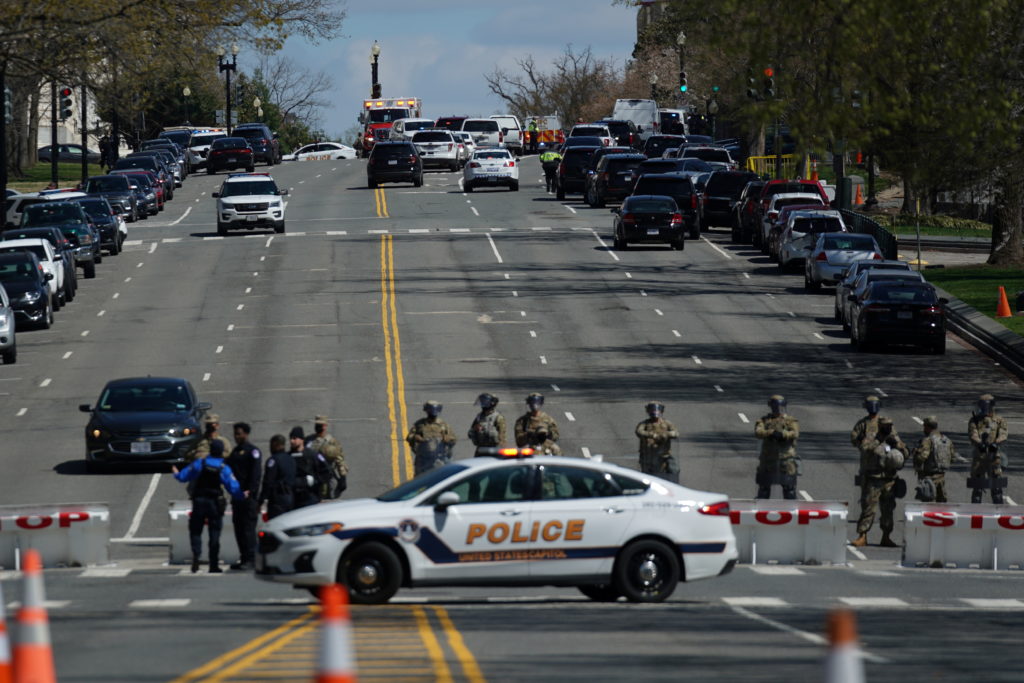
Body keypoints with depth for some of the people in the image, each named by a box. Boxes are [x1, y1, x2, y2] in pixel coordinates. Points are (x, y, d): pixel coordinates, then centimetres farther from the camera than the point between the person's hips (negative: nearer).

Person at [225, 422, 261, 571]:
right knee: (238, 526, 8)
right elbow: (228, 469, 20)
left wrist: (250, 491, -21)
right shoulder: (235, 451, 19)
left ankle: (251, 559, -10)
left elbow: (256, 473, -13)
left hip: (248, 496, -8)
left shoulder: (252, 451, -5)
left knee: (248, 526, -10)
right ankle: (244, 558, 14)